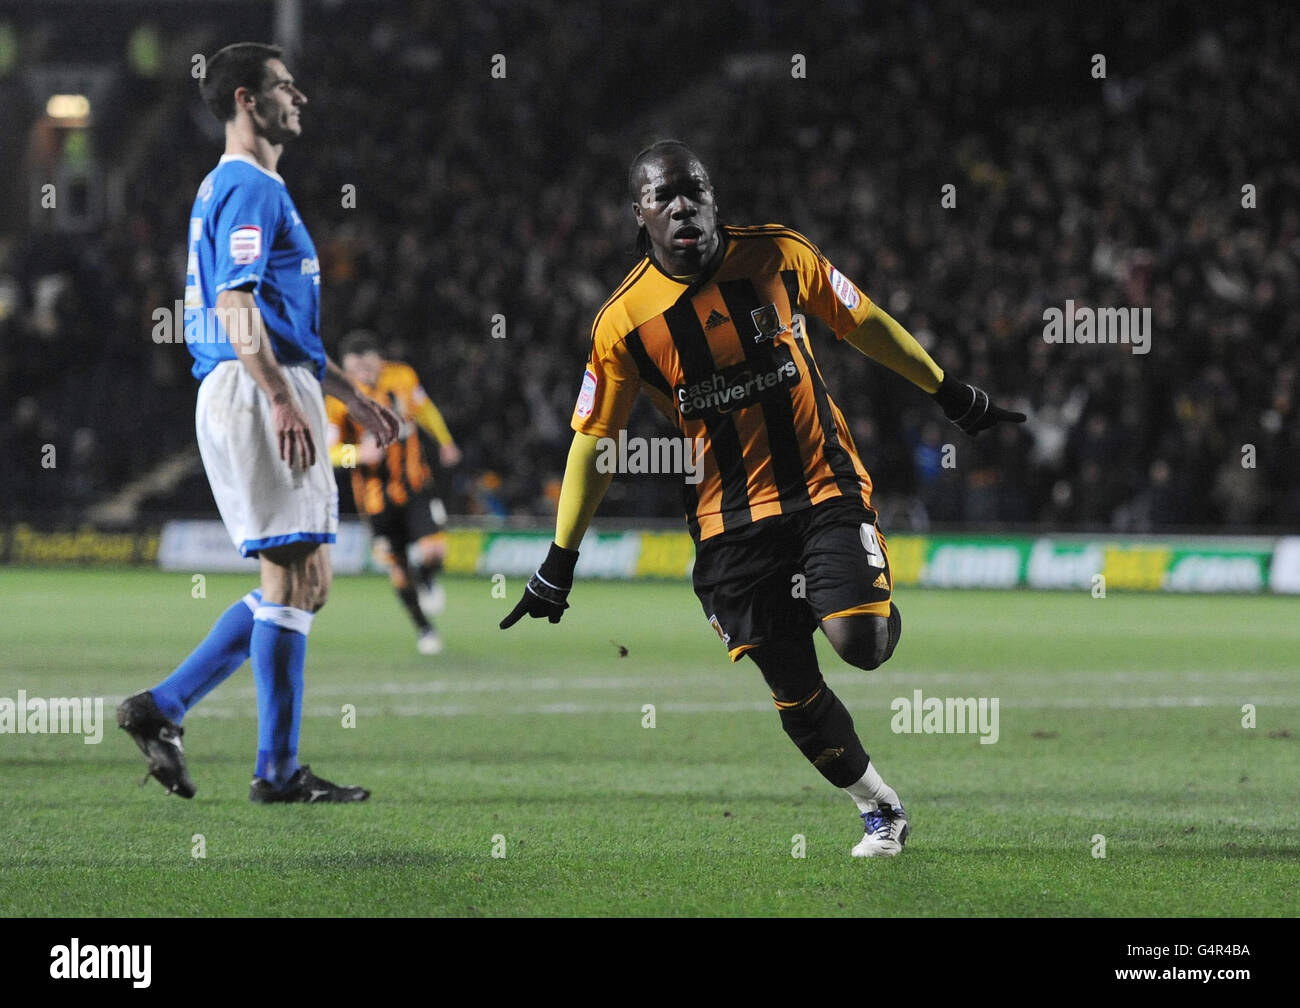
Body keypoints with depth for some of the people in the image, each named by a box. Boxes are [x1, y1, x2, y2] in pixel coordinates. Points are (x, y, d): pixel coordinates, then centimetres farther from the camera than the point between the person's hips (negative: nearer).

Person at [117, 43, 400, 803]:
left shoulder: (257, 188, 24)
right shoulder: (248, 190, -9)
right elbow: (235, 307, -20)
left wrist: (352, 396, 28)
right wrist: (283, 401, -27)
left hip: (274, 392, 10)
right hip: (255, 397, -10)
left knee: (303, 584, 11)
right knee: (294, 579, -8)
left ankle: (163, 708, 9)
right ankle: (278, 770, -6)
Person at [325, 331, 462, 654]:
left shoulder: (402, 377, -5)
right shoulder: (339, 400, -15)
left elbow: (424, 408, 17)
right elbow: (328, 451, -12)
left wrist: (445, 441, 30)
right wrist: (359, 454, -32)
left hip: (414, 484, 2)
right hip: (375, 493, -1)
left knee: (434, 549, -17)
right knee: (398, 568, 2)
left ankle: (428, 582, 19)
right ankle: (424, 630, 22)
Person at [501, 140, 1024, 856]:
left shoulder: (780, 255, -5)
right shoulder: (624, 322, -7)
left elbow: (865, 325, 10)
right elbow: (593, 443, 0)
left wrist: (949, 394, 17)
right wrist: (559, 563, 1)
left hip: (826, 489, 0)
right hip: (733, 521, 1)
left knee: (858, 639, -22)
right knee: (794, 694, 2)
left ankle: (876, 603, 14)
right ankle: (880, 807, 24)